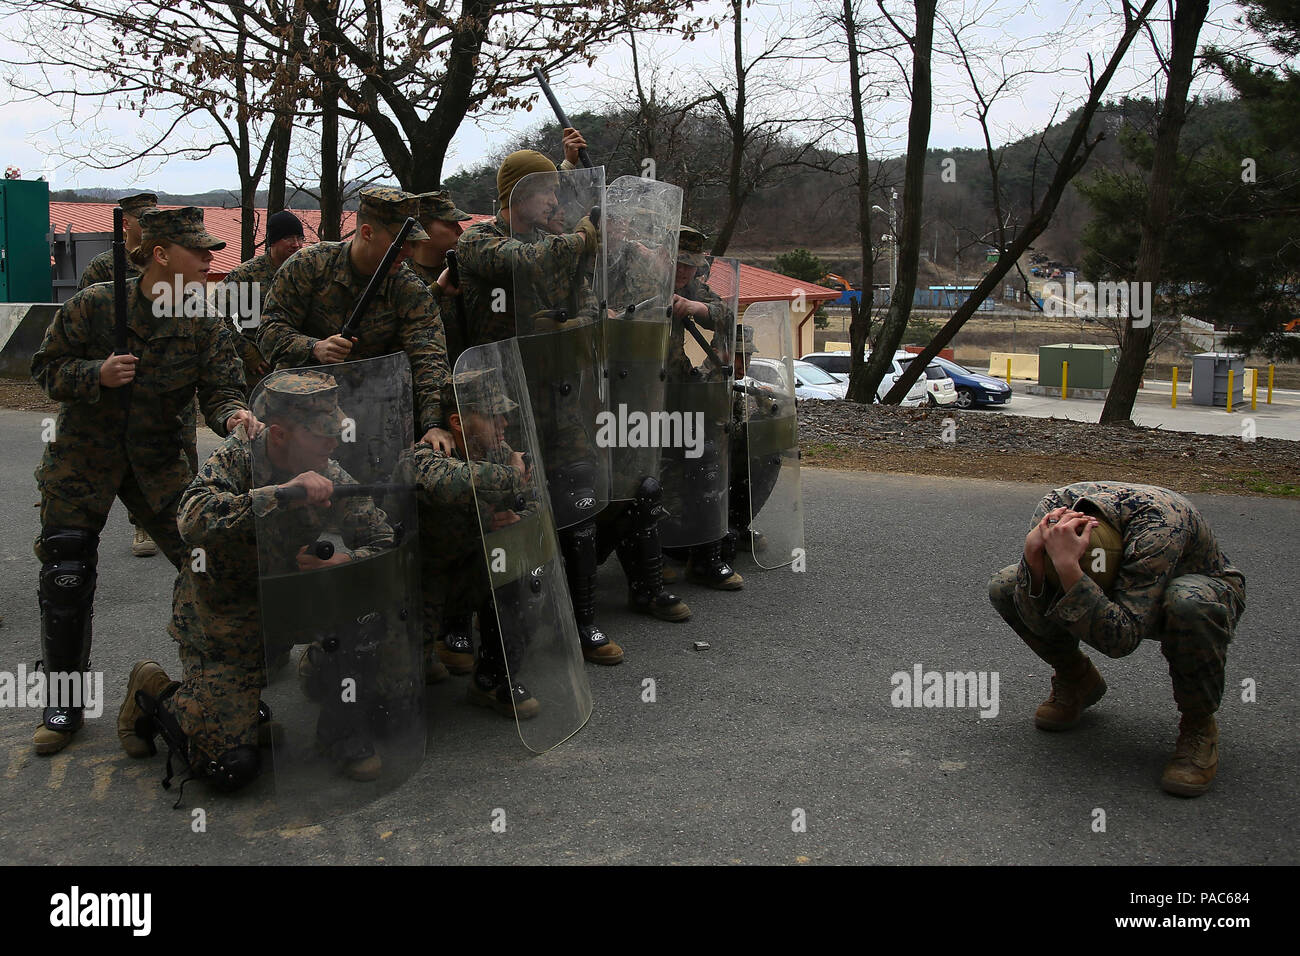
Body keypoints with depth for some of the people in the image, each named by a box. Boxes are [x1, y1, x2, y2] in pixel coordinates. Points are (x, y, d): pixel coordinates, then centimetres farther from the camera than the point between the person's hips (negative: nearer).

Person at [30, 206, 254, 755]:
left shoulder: (204, 325, -5)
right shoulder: (94, 305, -10)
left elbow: (220, 389, -12)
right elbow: (46, 368, -3)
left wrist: (233, 416, -35)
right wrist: (97, 375, -23)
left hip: (159, 461, 2)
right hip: (83, 458, -1)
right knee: (66, 579, -3)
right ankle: (65, 700, 14)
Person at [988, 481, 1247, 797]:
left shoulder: (1157, 525, -40)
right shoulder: (1054, 507, -25)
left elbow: (1121, 639, -44)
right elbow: (1037, 617, -24)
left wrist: (1068, 567, -53)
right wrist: (1032, 556, -41)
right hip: (1123, 602, 4)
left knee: (1189, 603, -41)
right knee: (1004, 587, -13)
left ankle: (1198, 725, -16)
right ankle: (1077, 682, 9)